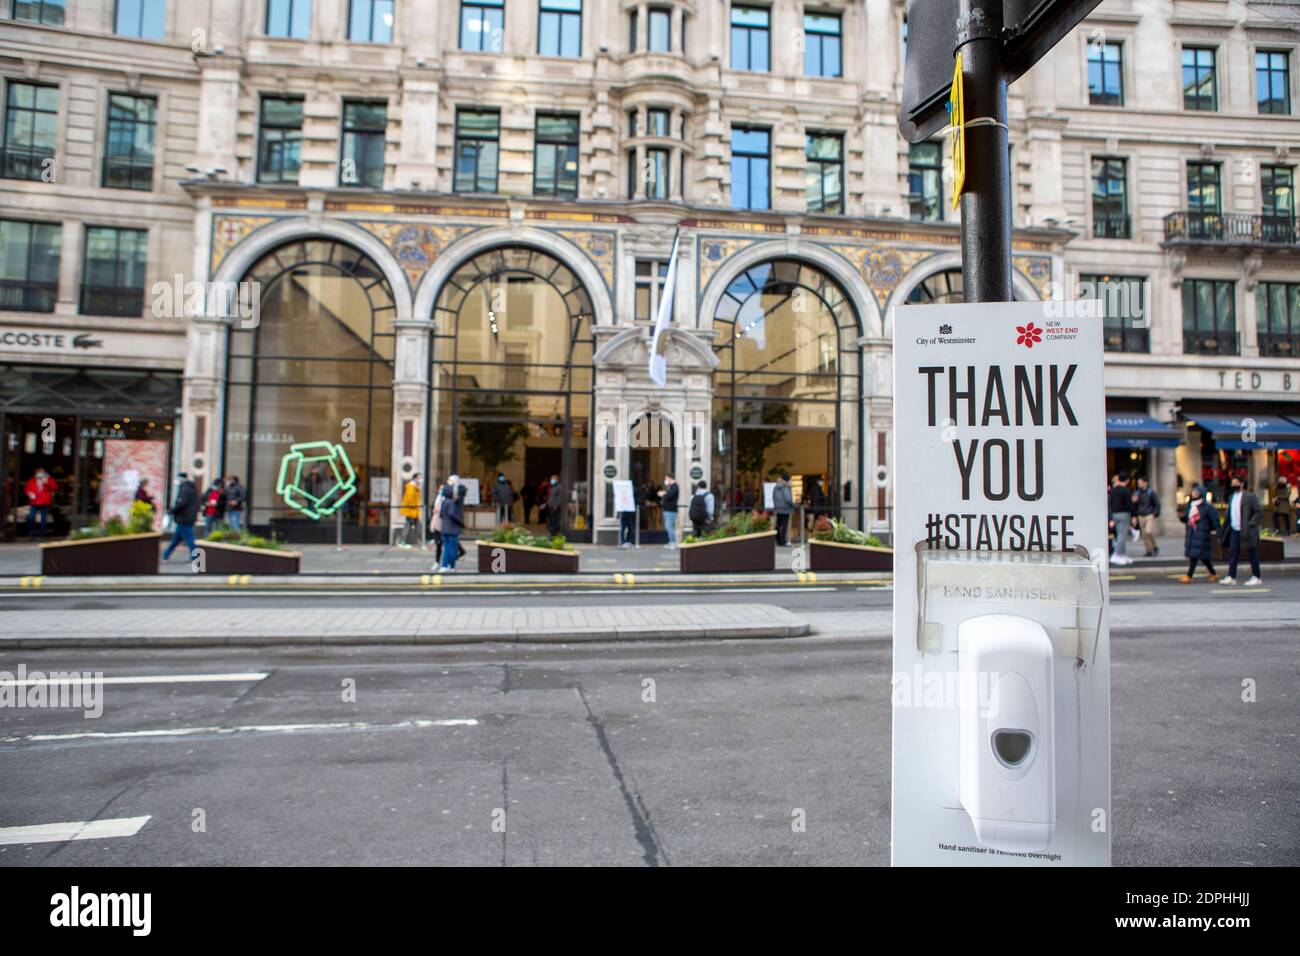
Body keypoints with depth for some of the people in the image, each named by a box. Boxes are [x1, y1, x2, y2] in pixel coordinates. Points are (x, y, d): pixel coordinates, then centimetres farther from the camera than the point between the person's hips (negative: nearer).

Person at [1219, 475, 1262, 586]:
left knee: (1252, 554, 3)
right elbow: (1229, 515, 16)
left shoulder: (1250, 496, -8)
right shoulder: (1232, 497, 13)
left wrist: (1250, 524, -20)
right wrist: (1223, 532, 12)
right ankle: (1231, 577, 5)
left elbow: (1259, 512, -11)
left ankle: (1256, 577, 11)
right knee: (1232, 553, 4)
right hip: (1234, 530, 7)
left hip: (1246, 531, -7)